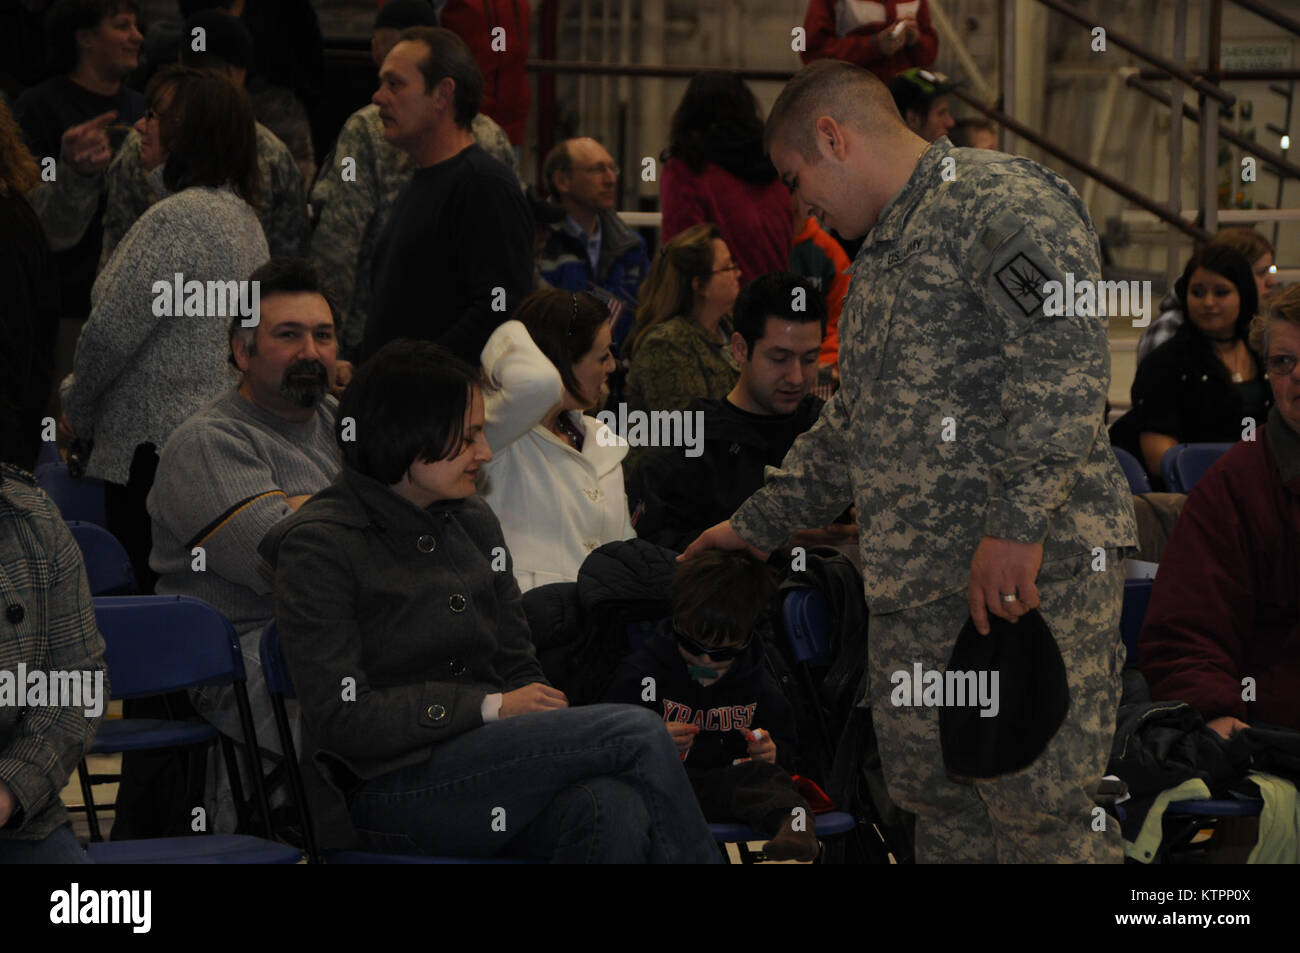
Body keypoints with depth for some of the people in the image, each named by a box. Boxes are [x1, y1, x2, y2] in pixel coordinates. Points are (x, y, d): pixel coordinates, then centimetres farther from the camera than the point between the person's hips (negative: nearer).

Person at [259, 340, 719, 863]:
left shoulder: (472, 520, 17)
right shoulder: (318, 545, -5)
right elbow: (343, 719, -12)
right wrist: (491, 707, -13)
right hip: (391, 791, -6)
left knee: (615, 810, -31)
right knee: (636, 733, -23)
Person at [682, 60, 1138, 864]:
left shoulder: (1001, 201, -8)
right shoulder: (881, 255, 26)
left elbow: (1068, 361, -21)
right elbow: (851, 428, 36)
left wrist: (1019, 520, -26)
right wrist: (758, 525, 39)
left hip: (1032, 566, -10)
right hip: (913, 587, 10)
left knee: (1043, 810, -11)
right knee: (938, 803, 8)